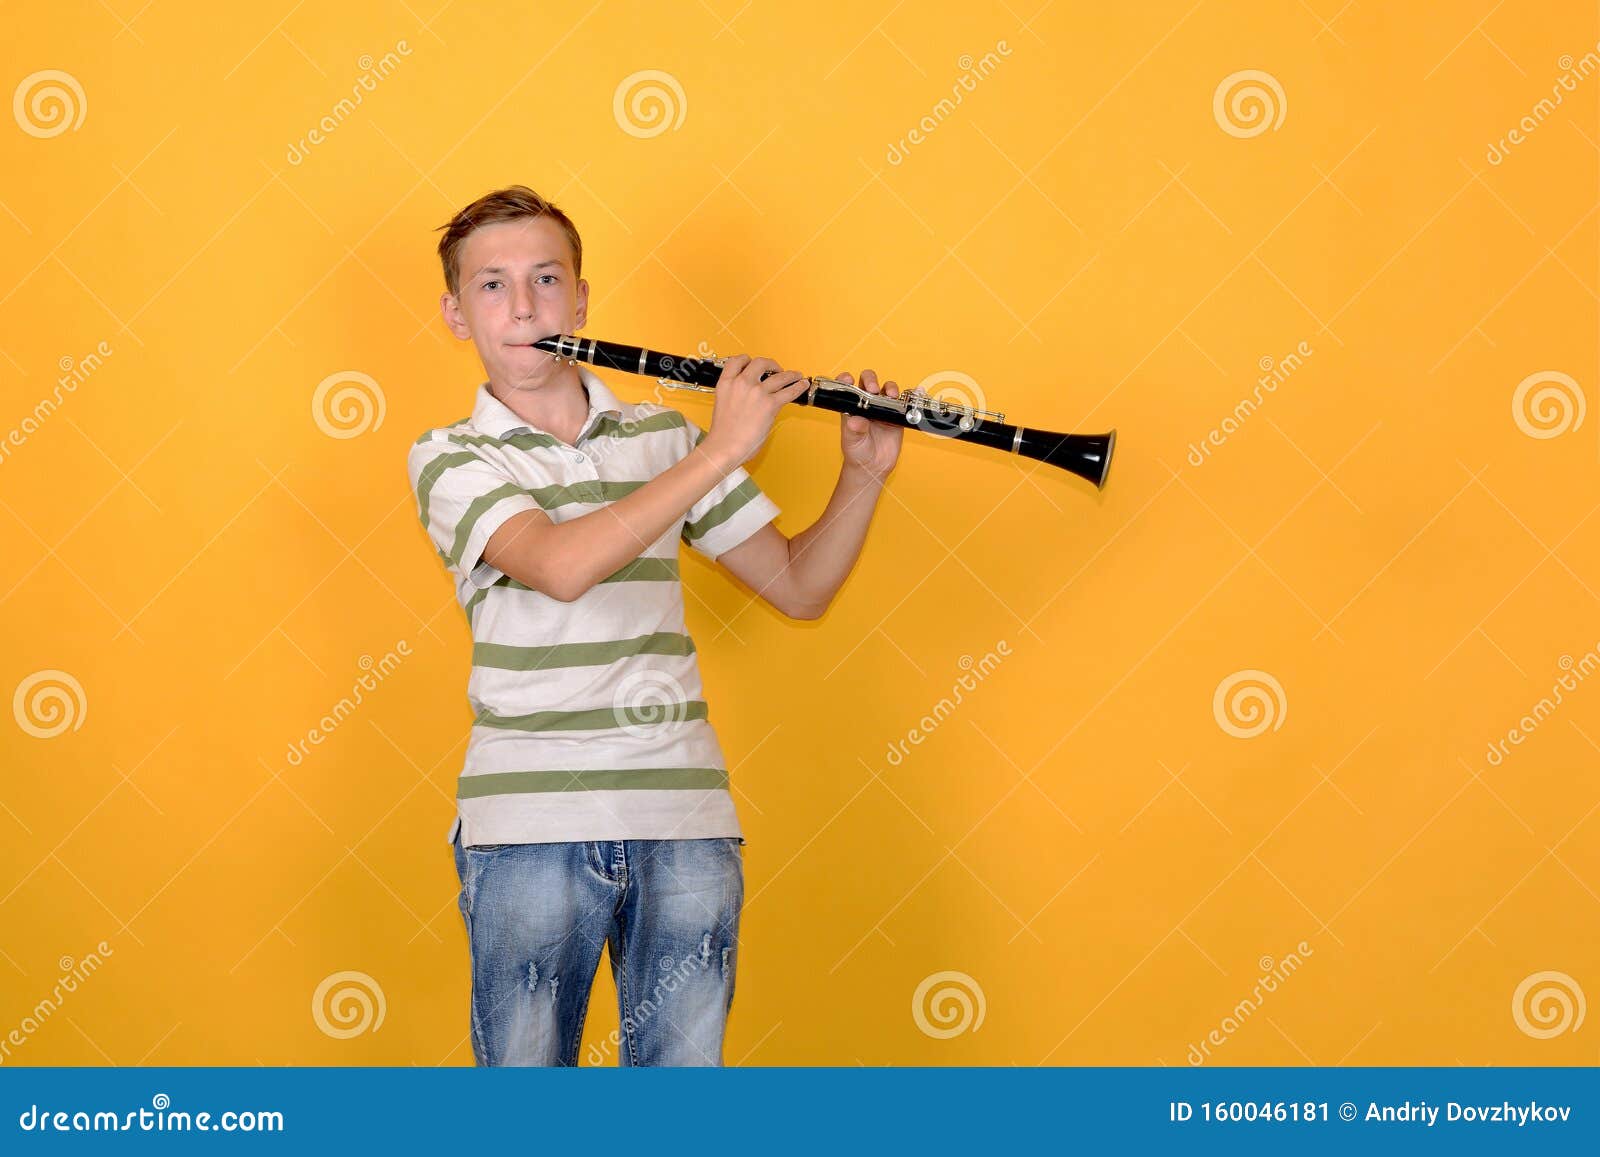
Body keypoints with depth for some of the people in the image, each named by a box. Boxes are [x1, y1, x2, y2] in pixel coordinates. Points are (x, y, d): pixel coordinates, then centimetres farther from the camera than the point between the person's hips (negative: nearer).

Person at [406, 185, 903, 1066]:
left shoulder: (663, 437, 13)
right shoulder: (450, 460, 1)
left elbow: (799, 587, 16)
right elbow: (560, 566, -19)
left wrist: (863, 474, 0)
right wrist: (725, 448, -16)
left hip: (685, 824, 3)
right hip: (532, 826, -3)